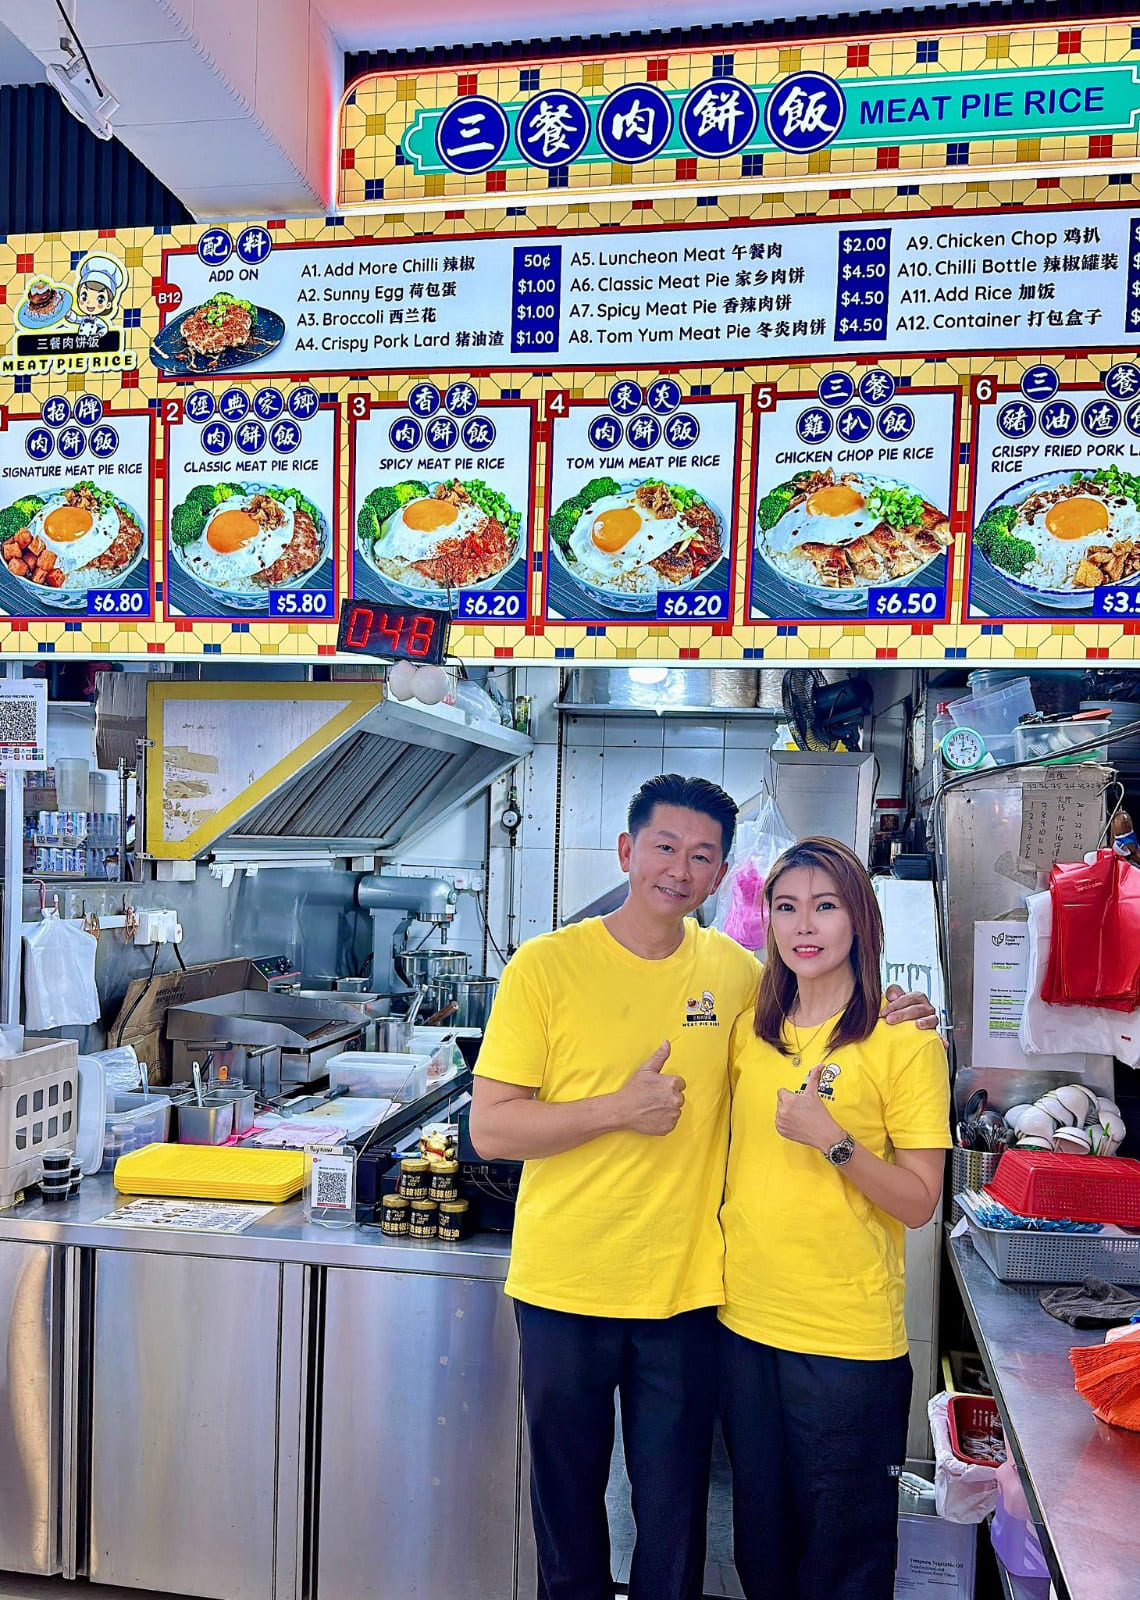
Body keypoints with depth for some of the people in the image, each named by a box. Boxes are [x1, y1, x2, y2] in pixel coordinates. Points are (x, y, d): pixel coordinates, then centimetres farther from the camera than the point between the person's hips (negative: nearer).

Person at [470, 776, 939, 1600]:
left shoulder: (735, 971, -2)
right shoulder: (547, 965, -11)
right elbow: (490, 1129, -11)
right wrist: (618, 1109, -21)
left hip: (687, 1287, 2)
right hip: (565, 1286, -2)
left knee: (674, 1517, 17)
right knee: (566, 1505, 18)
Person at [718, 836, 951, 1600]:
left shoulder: (905, 1041, -11)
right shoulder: (749, 1031, 3)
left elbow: (919, 1202, -12)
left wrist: (833, 1141, -24)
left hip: (849, 1337, -4)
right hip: (746, 1320, 5)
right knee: (760, 1538, 21)